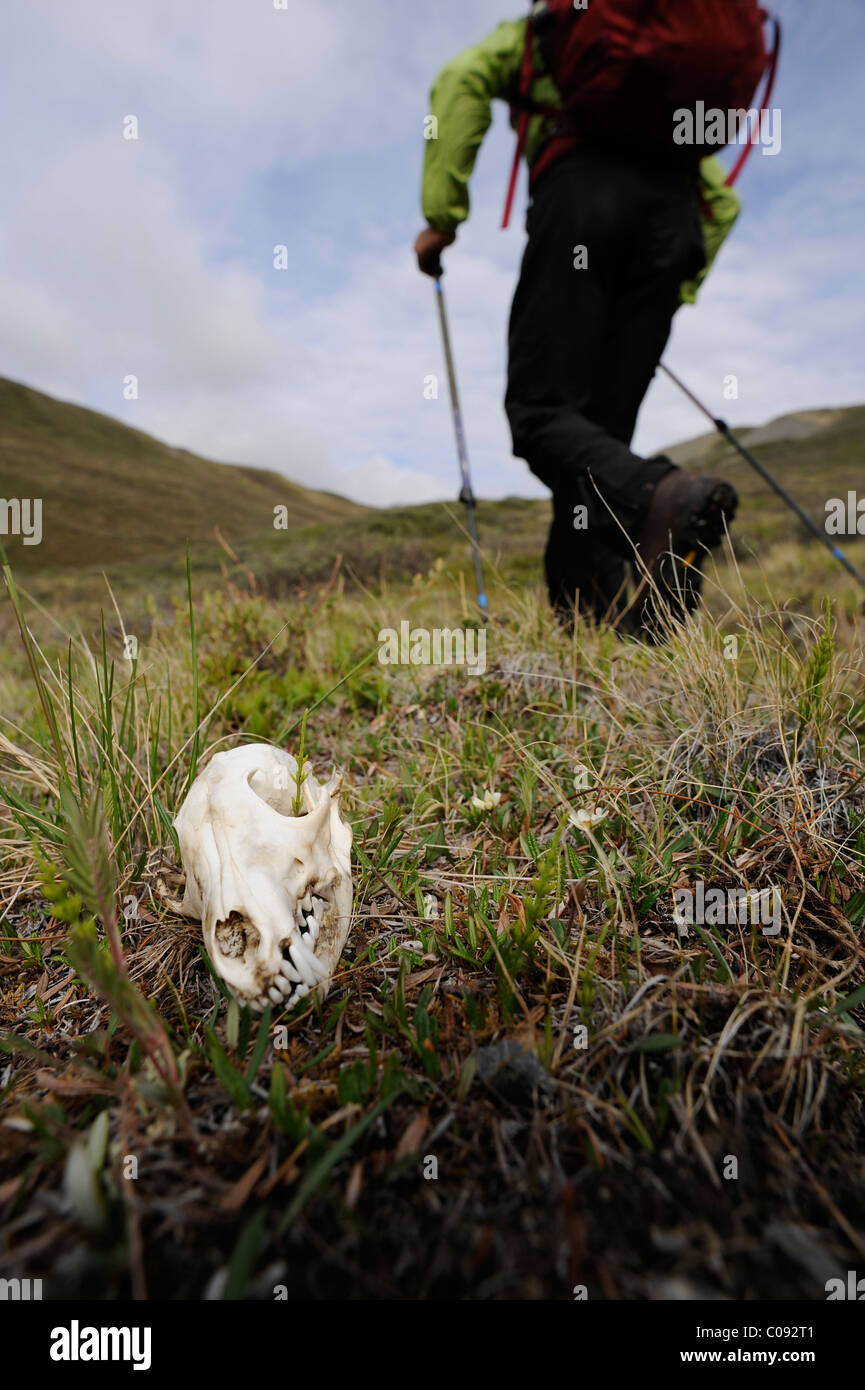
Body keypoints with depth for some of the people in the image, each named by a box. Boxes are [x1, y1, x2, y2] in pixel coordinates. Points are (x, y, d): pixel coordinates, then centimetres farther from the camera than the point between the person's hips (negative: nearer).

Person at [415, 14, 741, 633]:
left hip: (582, 193, -5)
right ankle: (590, 613, -15)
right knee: (604, 425, -1)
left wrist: (441, 216, 3)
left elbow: (463, 79, 7)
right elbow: (723, 200, 33)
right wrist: (678, 292, 30)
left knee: (541, 410, -12)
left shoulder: (540, 33, 29)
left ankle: (662, 497, -41)